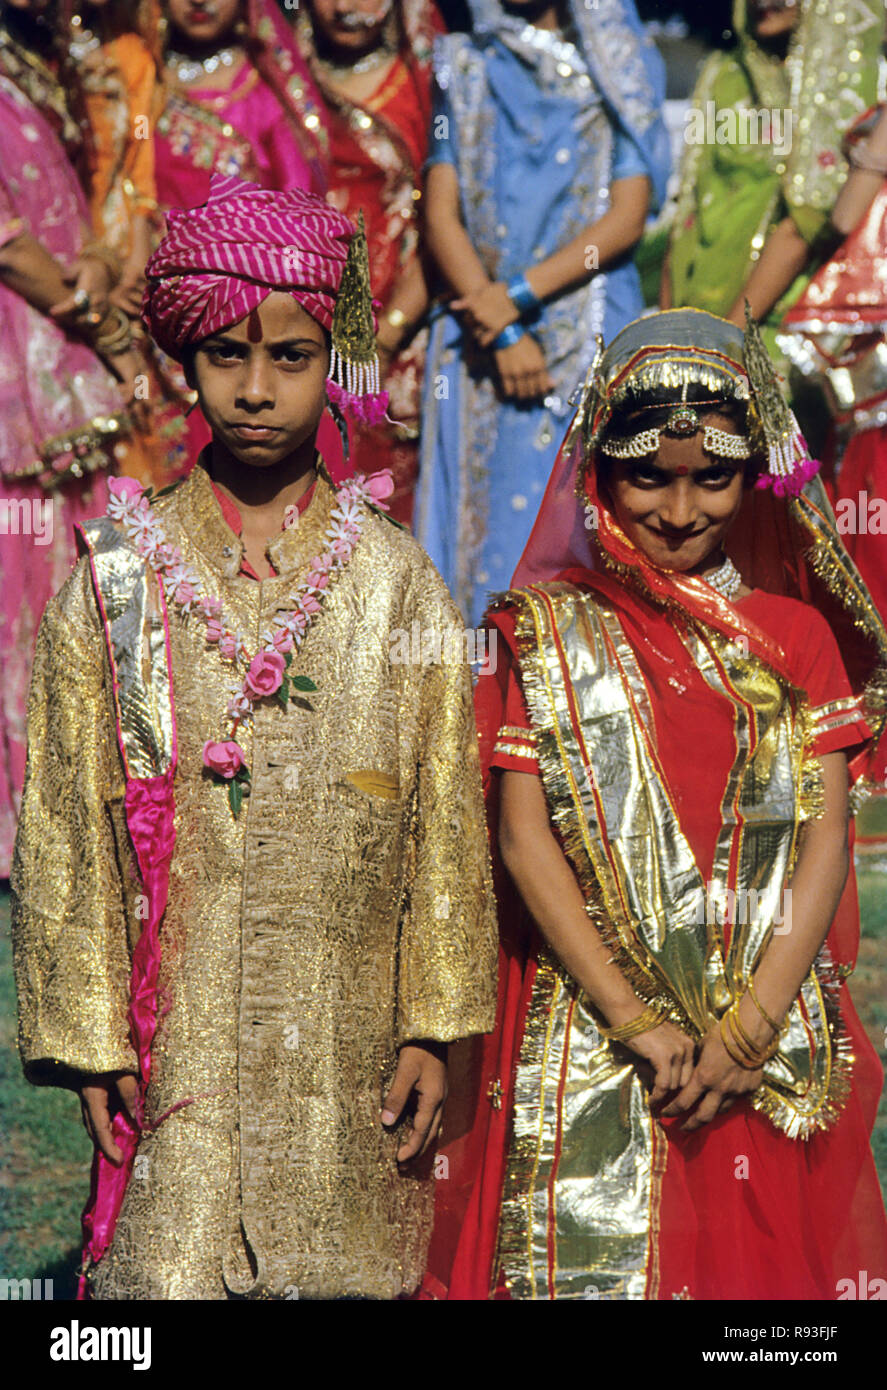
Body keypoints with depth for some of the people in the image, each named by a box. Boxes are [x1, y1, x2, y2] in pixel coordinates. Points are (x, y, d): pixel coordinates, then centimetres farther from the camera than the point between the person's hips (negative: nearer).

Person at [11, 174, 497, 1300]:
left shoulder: (397, 581, 5)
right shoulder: (119, 574, 3)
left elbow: (447, 825, 5)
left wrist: (433, 1028, 0)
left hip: (347, 1041, 1)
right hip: (179, 1049, -1)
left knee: (348, 1269, 1)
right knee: (168, 1261, -4)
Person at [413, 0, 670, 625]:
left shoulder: (623, 70, 8)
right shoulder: (466, 69, 13)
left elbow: (627, 216, -2)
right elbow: (440, 214, 4)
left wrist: (518, 297, -11)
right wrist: (504, 334, -7)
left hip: (590, 335, -2)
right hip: (479, 339, 2)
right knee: (482, 514, -3)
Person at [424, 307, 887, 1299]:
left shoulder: (797, 633, 8)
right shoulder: (550, 631, 3)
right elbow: (525, 839, -4)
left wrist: (751, 1027, -11)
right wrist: (635, 1021, -13)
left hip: (773, 1047, 2)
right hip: (593, 1049, -2)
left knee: (765, 1254, 5)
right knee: (588, 1257, -4)